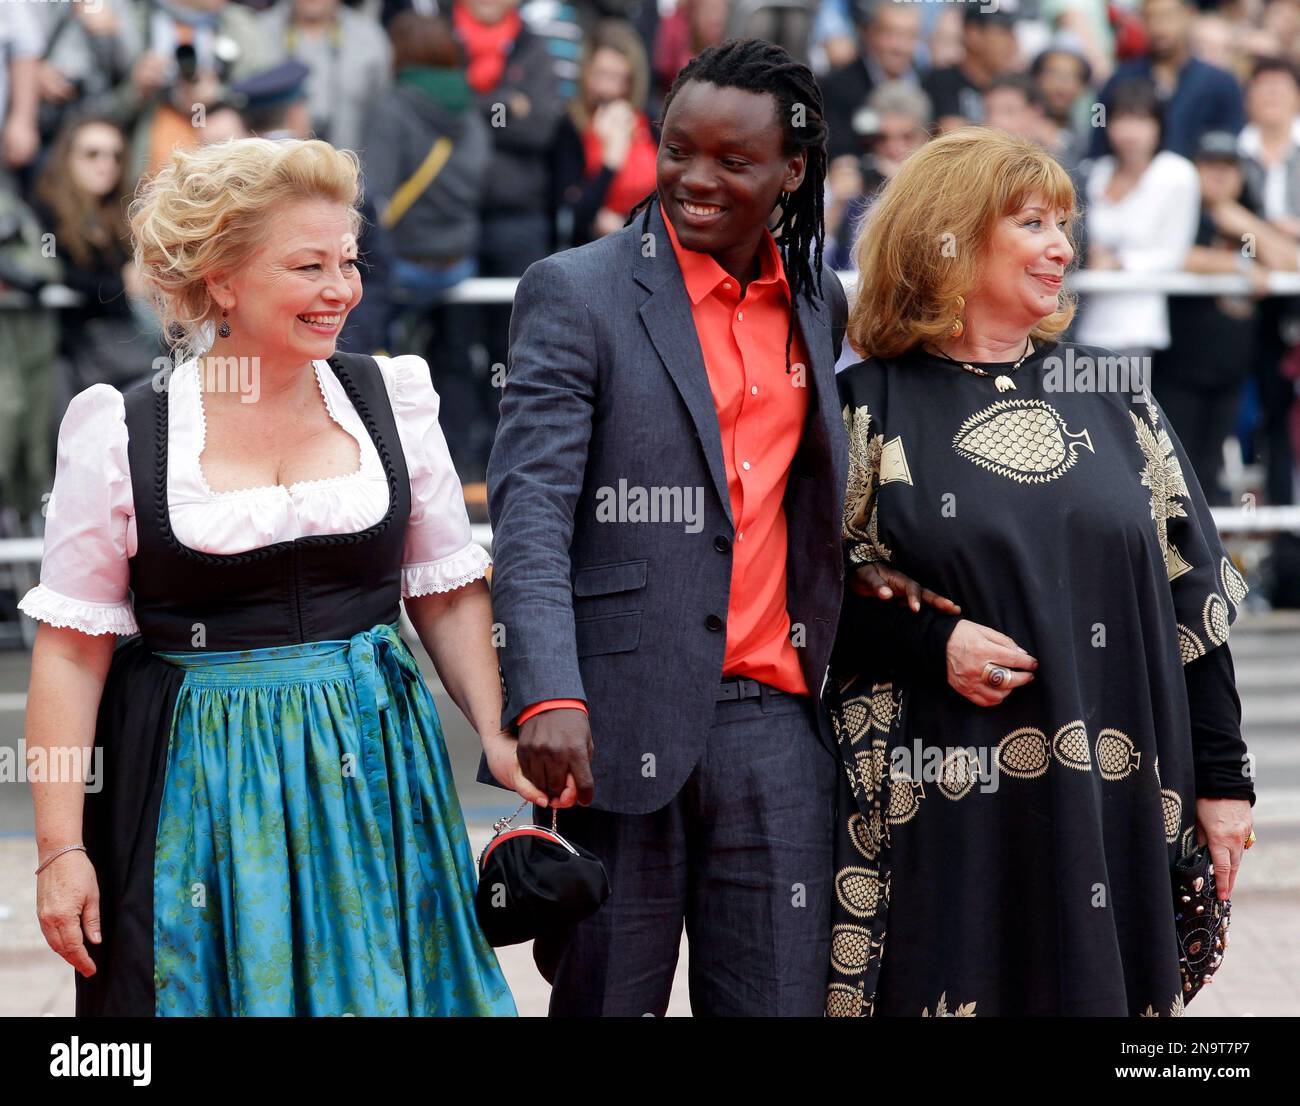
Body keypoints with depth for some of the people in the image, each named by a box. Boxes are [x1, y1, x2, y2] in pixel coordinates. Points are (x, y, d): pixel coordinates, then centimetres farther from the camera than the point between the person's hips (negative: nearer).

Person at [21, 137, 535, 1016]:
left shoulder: (393, 400, 3)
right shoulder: (124, 435, -6)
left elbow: (450, 595, 10)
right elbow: (73, 650, -6)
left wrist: (499, 736, -2)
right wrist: (60, 850, -9)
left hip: (372, 772, 3)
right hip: (198, 796, -2)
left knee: (375, 990, 6)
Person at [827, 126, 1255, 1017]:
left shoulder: (1105, 397, 11)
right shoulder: (872, 405, 1)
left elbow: (1191, 590, 10)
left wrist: (1223, 777, 7)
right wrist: (931, 641, -16)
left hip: (1112, 802, 3)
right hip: (947, 807, -3)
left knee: (1097, 987, 4)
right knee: (953, 991, -1)